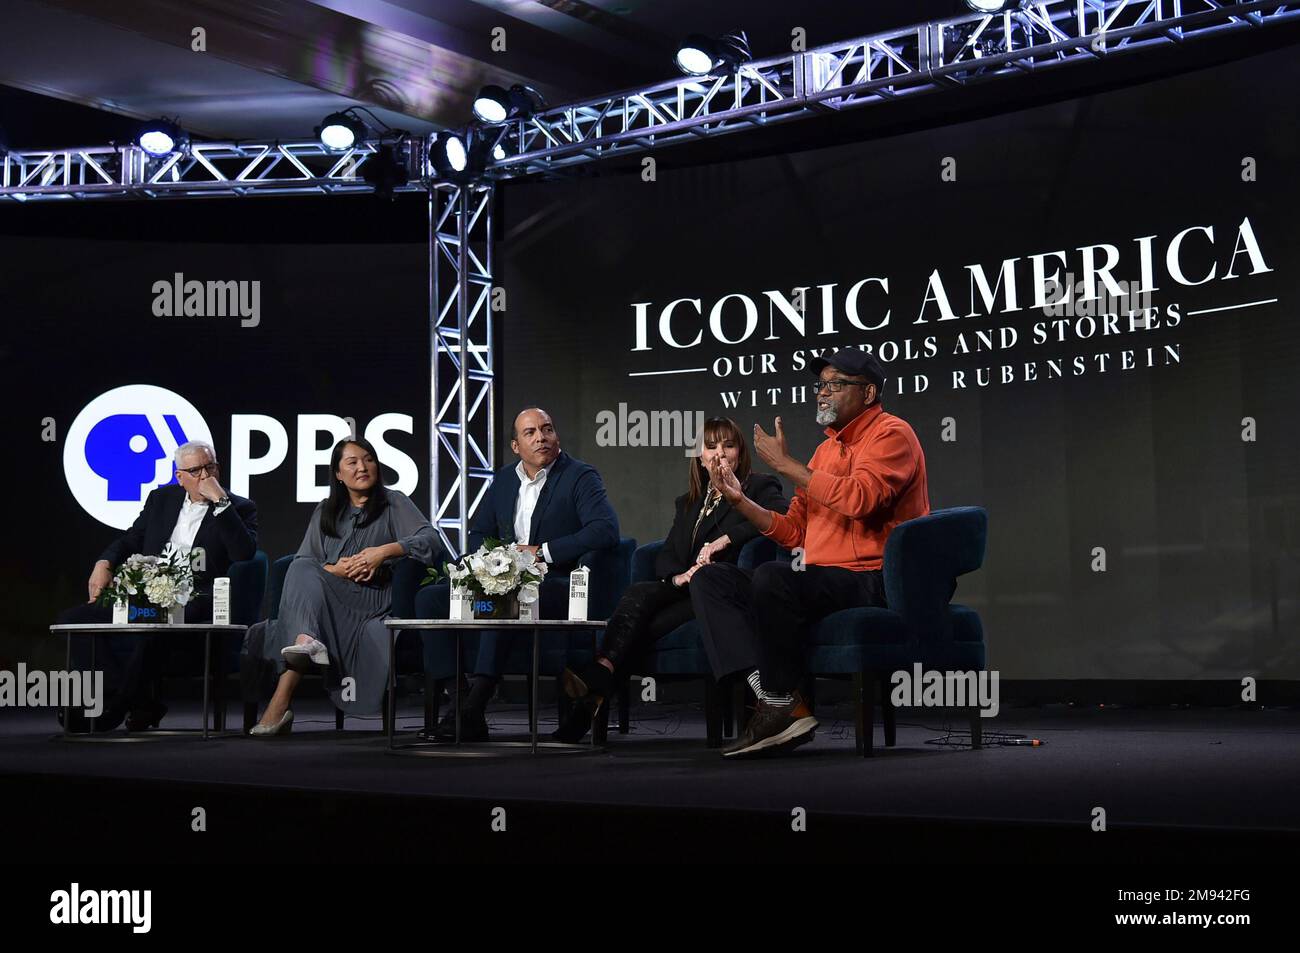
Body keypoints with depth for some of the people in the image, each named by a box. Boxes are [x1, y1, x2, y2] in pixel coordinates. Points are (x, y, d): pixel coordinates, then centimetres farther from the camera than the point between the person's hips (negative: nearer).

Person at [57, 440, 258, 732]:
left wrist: (220, 500, -12)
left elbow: (244, 552, -11)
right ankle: (138, 705, -18)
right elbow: (131, 539, 26)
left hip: (195, 606, -6)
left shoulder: (240, 509, 7)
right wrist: (104, 563, 5)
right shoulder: (161, 499, 20)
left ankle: (114, 708, -15)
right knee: (72, 620, -12)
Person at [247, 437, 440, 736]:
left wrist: (385, 551, -16)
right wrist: (334, 570, -7)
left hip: (373, 602, -2)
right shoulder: (325, 511, 24)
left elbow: (430, 540, -2)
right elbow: (302, 563, 14)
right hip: (325, 596, 2)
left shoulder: (394, 504, 14)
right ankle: (305, 641, -57)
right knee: (303, 573, -31)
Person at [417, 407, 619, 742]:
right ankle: (458, 699, -21)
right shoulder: (504, 479, 18)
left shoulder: (581, 477, -2)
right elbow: (477, 535, 22)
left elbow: (606, 530, -18)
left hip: (555, 587, -7)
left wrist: (541, 551, -17)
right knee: (429, 598, -11)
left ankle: (473, 710, -38)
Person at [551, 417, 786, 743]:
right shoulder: (688, 502, 27)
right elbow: (666, 555, 19)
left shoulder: (759, 487, 7)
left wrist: (725, 539, -18)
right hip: (683, 591, 5)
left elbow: (782, 516, -15)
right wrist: (678, 577, -6)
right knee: (639, 593, -28)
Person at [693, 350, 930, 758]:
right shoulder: (827, 448, 23)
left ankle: (782, 704, -21)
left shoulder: (891, 433, -2)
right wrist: (739, 500, 7)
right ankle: (769, 693, -25)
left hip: (871, 583, -9)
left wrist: (786, 463, -14)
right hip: (821, 580, 9)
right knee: (709, 579, -6)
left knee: (772, 576, -35)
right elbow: (793, 531, 21)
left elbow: (858, 499, -23)